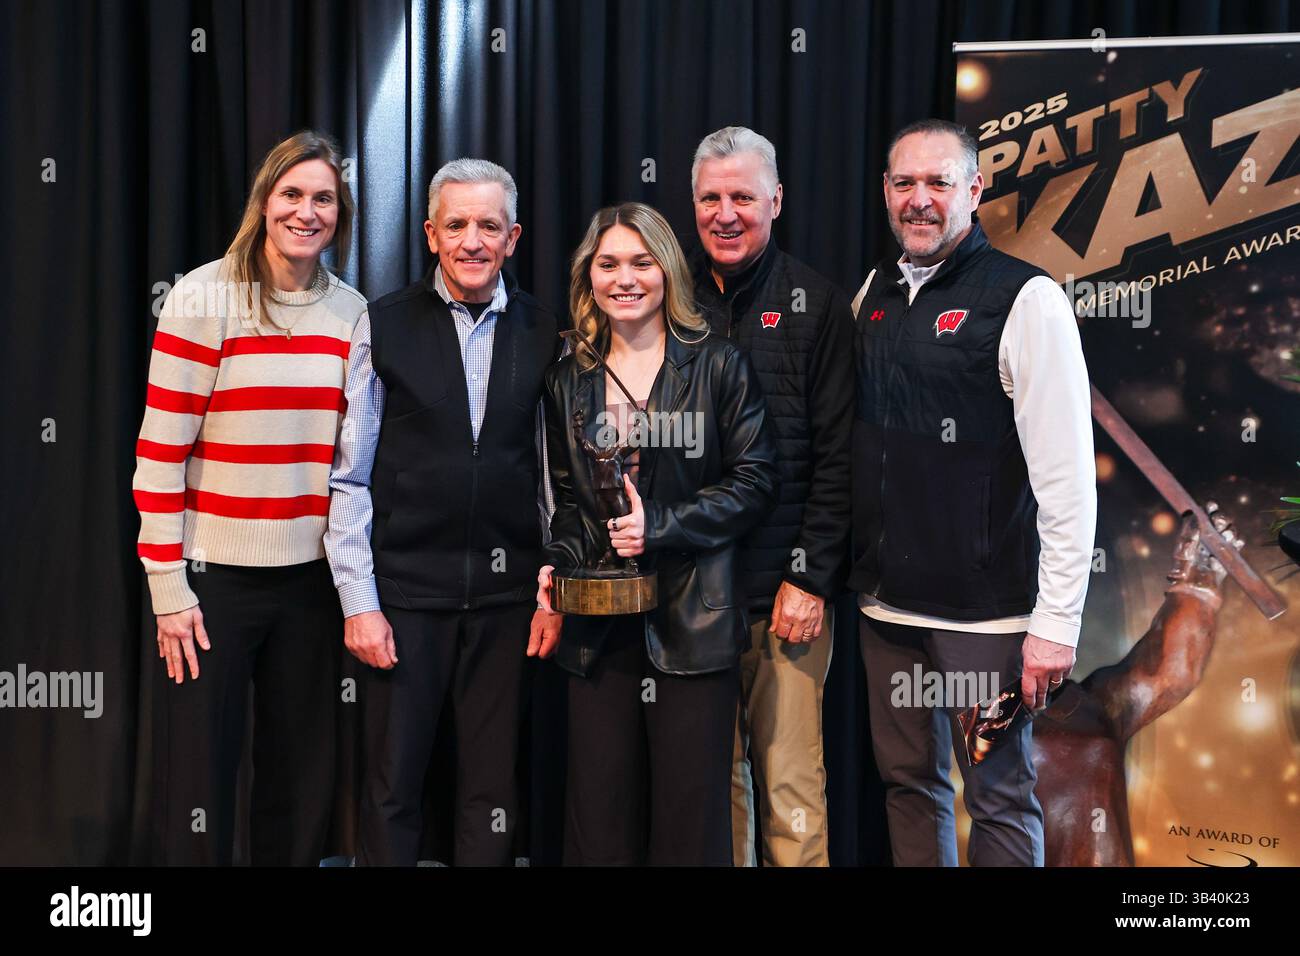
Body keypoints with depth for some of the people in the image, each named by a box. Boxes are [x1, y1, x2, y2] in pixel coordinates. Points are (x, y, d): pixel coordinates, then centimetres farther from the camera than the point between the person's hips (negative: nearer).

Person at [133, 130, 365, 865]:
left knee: (301, 779, 13)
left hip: (312, 577, 4)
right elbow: (160, 454, -8)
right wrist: (168, 589, -11)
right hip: (215, 577, -3)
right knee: (200, 779, 4)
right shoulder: (204, 298, -7)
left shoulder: (354, 312, 4)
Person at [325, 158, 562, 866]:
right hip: (405, 589, -2)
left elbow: (554, 472, 8)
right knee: (391, 787, 6)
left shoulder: (543, 334, 5)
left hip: (505, 594, 2)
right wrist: (359, 602, -5)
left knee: (493, 790, 10)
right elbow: (350, 476, -1)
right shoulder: (385, 327, -1)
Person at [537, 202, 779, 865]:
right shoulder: (569, 381, 12)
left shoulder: (718, 366, 1)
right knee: (600, 818, 5)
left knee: (692, 816, 1)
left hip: (692, 617, -3)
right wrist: (560, 561, -1)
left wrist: (660, 525, -12)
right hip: (599, 620, 3)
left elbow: (755, 481, -2)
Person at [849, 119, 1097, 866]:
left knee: (1000, 799, 6)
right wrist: (853, 566, 9)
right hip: (886, 600, 6)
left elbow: (1067, 476, -15)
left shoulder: (1026, 300, -12)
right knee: (908, 781, 16)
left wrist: (1056, 623, -17)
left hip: (985, 609, -6)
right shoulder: (876, 293, 7)